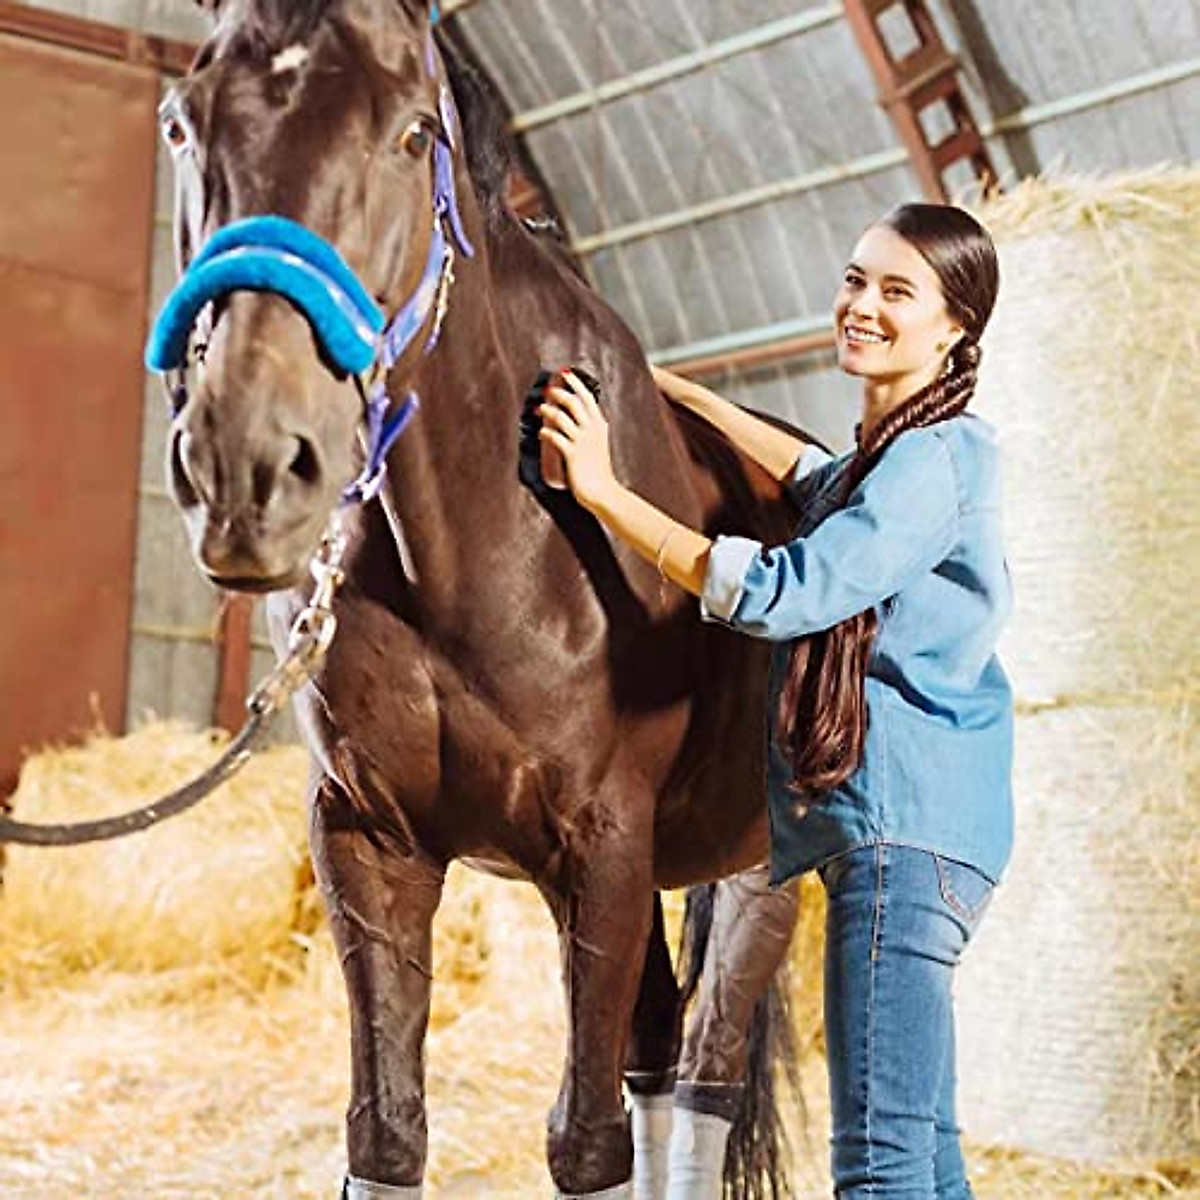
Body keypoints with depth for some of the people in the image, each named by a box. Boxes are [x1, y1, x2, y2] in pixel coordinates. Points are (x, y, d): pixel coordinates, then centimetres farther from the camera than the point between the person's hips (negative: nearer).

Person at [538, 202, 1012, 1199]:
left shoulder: (934, 461, -12)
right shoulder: (892, 455, 18)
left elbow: (785, 591, -21)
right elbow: (818, 480, 41)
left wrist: (604, 491, -18)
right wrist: (683, 394, 35)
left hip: (902, 827, -10)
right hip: (897, 827, 10)